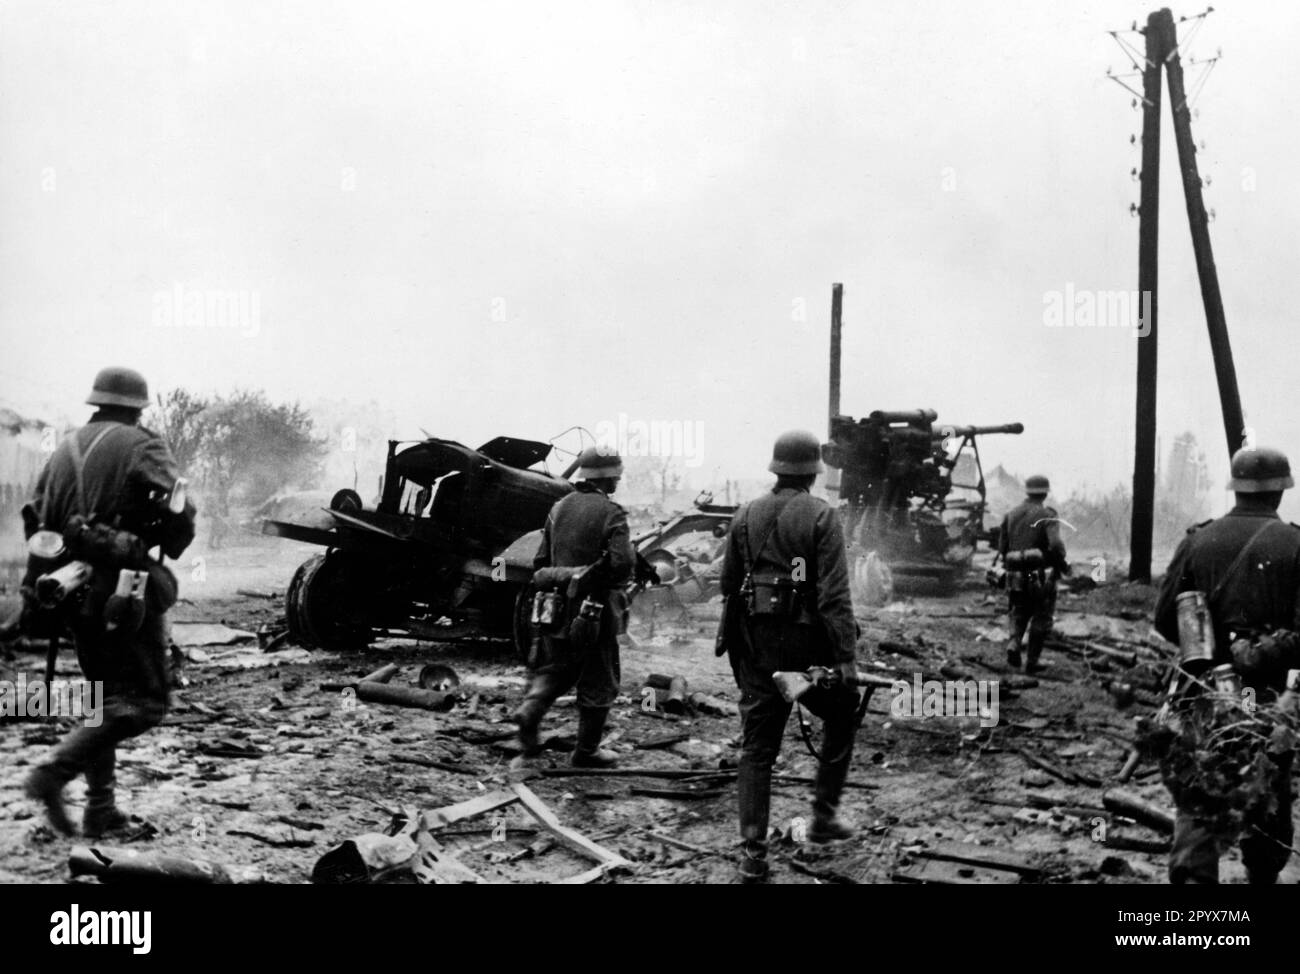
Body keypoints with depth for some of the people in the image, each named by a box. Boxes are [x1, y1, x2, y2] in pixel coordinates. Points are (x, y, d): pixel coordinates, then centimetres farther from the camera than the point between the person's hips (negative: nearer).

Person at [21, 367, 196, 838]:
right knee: (145, 702, -2)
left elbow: (36, 522, 14)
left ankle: (101, 809, 17)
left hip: (74, 593, 8)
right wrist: (163, 549, 4)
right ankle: (53, 771, -14)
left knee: (105, 698, 18)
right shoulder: (141, 447, -7)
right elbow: (178, 516, -17)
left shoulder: (63, 450, 14)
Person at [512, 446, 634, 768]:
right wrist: (611, 584, -2)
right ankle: (587, 750, 15)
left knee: (557, 667, 21)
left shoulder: (559, 508, 7)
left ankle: (531, 710, -4)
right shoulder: (610, 513, -13)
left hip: (557, 606, 6)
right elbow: (623, 563, -22)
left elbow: (541, 561, 11)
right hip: (593, 611, -6)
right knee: (598, 681, 8)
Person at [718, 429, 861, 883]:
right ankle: (824, 815, 21)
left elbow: (728, 585, 11)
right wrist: (847, 656, -15)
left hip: (756, 646, 4)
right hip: (807, 645, -4)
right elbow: (835, 595, -15)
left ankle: (753, 854, 4)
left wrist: (734, 642, 22)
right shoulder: (821, 517, -8)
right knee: (841, 715, 23)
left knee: (756, 747, 7)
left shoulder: (746, 515, 6)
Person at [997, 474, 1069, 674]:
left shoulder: (1011, 514, 7)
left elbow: (1002, 547, 8)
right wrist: (1063, 565, -3)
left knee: (1019, 613, 19)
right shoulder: (1047, 516, -8)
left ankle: (1013, 645, -8)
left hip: (1016, 574, 4)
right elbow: (1055, 545, -20)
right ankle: (1032, 661, 11)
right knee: (1041, 618, 10)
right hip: (1041, 575, -4)